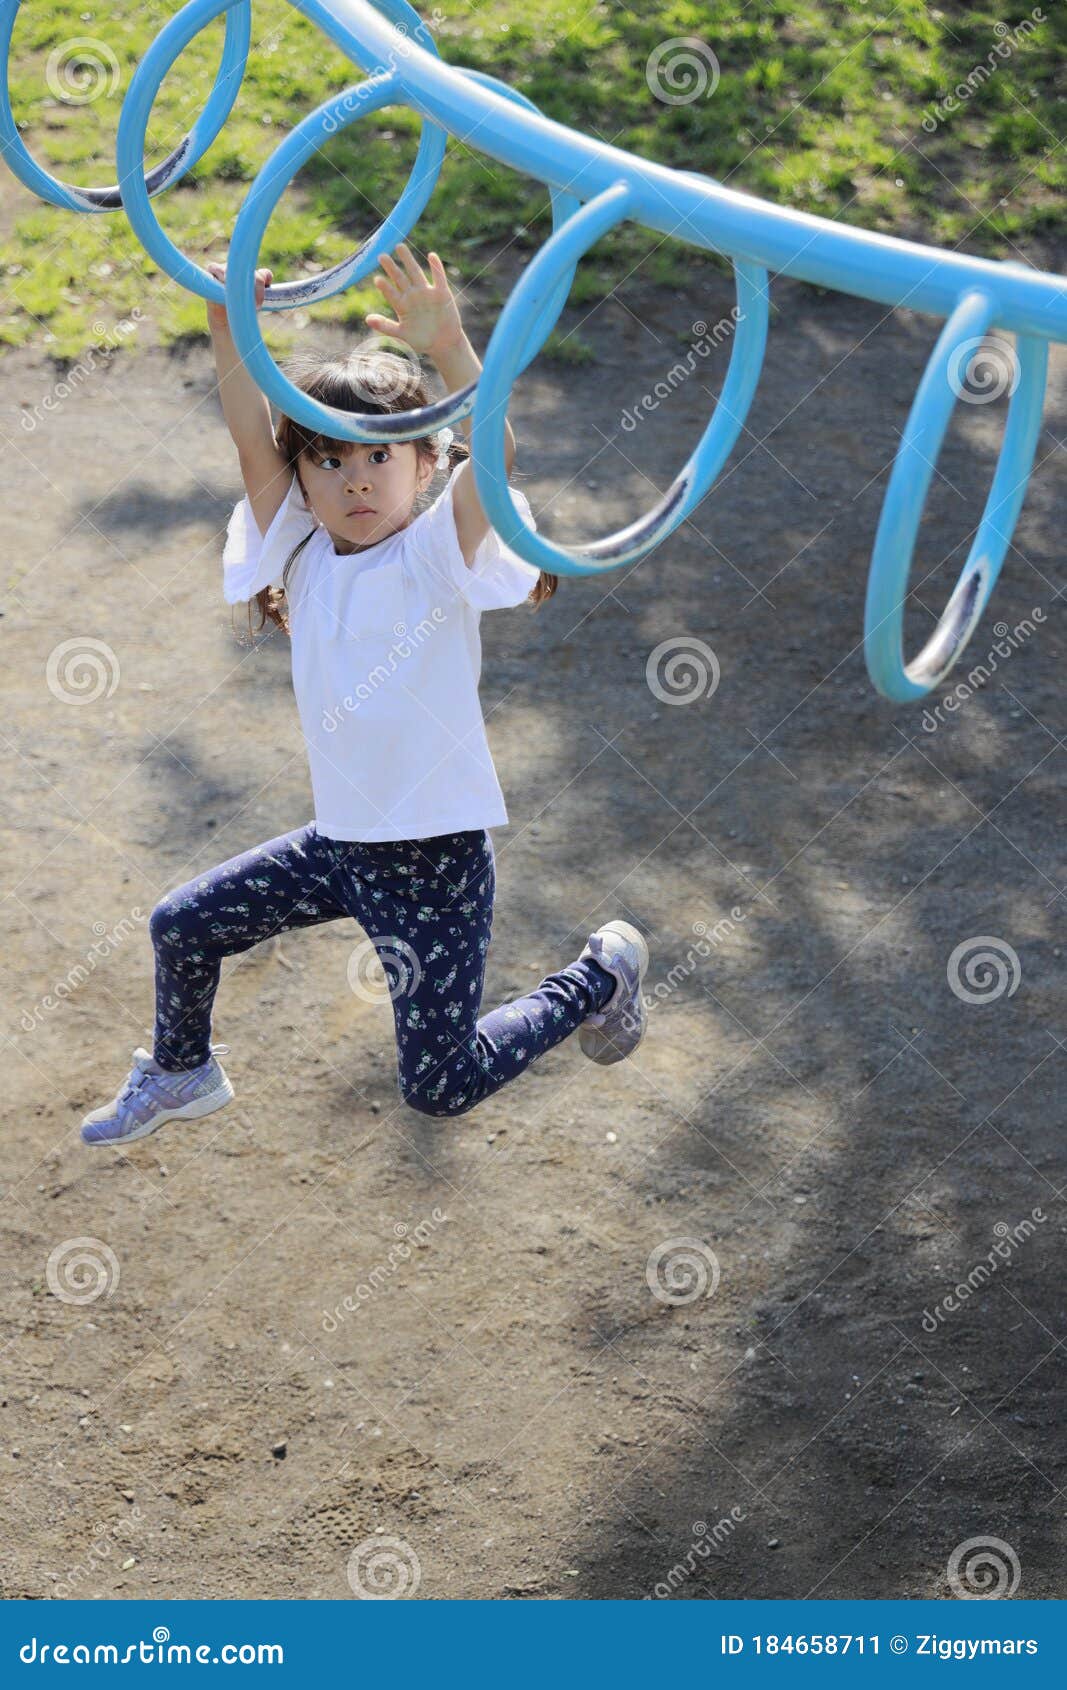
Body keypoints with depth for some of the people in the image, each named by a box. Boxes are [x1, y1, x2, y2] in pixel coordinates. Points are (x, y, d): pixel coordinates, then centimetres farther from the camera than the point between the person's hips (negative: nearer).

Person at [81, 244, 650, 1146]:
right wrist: (231, 334, -30)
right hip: (337, 841, 6)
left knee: (441, 1088, 1)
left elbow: (494, 451, -33)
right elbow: (252, 441, -13)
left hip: (437, 857, -5)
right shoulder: (304, 556, -1)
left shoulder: (436, 557, -14)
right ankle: (183, 1073, 42)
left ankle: (599, 977, 25)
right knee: (182, 925, 11)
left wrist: (449, 349, -49)